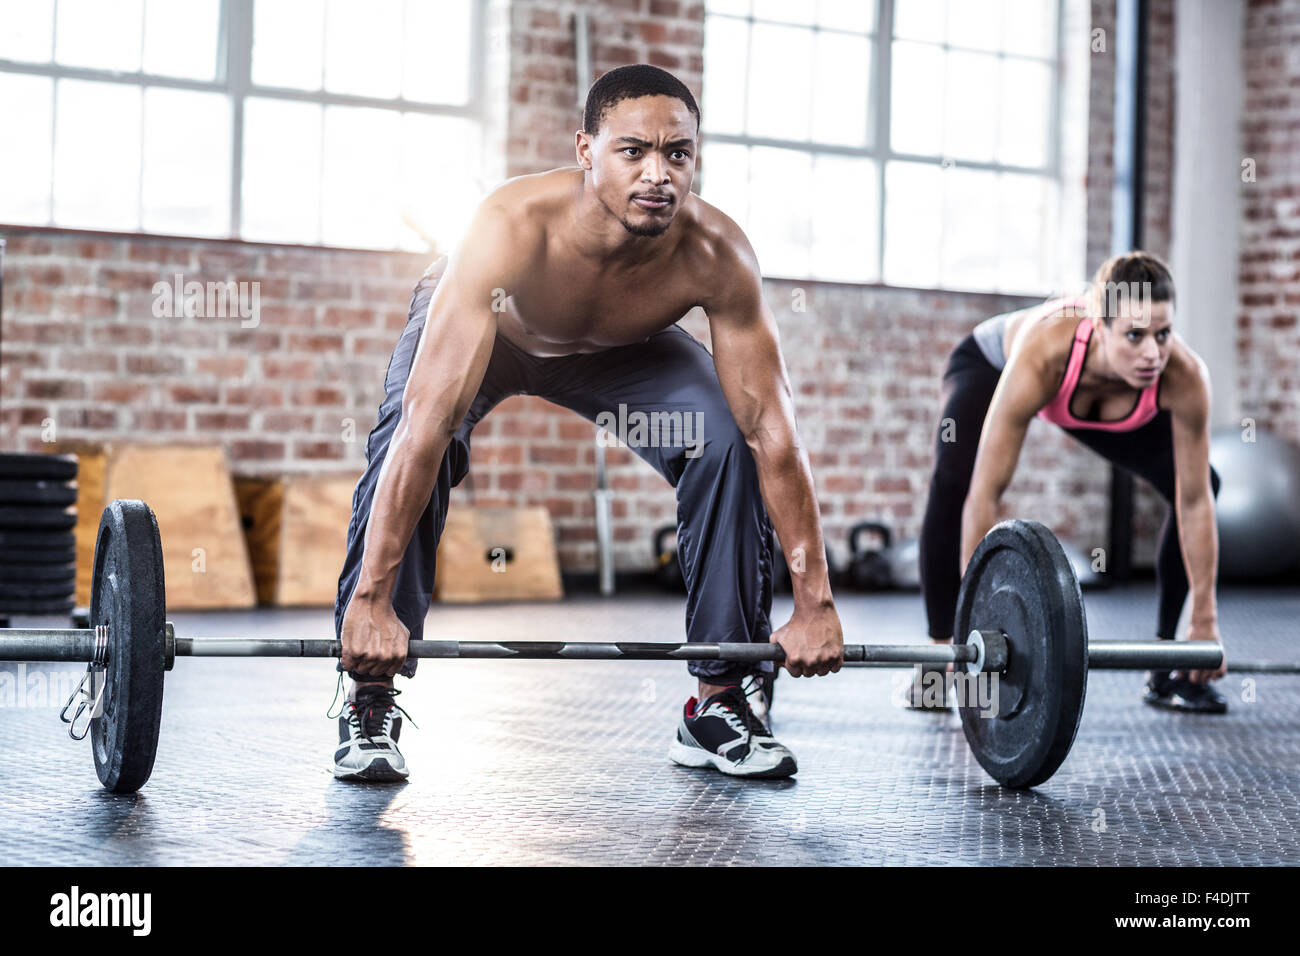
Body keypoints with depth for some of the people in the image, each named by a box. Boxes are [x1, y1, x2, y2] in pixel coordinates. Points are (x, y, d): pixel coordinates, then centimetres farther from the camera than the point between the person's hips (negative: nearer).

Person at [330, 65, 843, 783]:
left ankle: (719, 704, -4)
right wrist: (371, 598, -51)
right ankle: (369, 707, -15)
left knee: (730, 442, -19)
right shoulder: (513, 227, -44)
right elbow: (429, 417, -48)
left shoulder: (717, 256, -35)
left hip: (619, 347, 3)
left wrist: (814, 602, -31)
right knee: (409, 451, -31)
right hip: (481, 333, -3)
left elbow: (772, 430, -29)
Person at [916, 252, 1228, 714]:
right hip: (992, 364, -3)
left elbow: (1195, 502, -26)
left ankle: (1168, 670, 4)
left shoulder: (1185, 376, -38)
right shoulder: (1043, 352, -47)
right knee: (954, 479, -32)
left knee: (1202, 484, -10)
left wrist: (1204, 621, -22)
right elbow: (985, 493, -43)